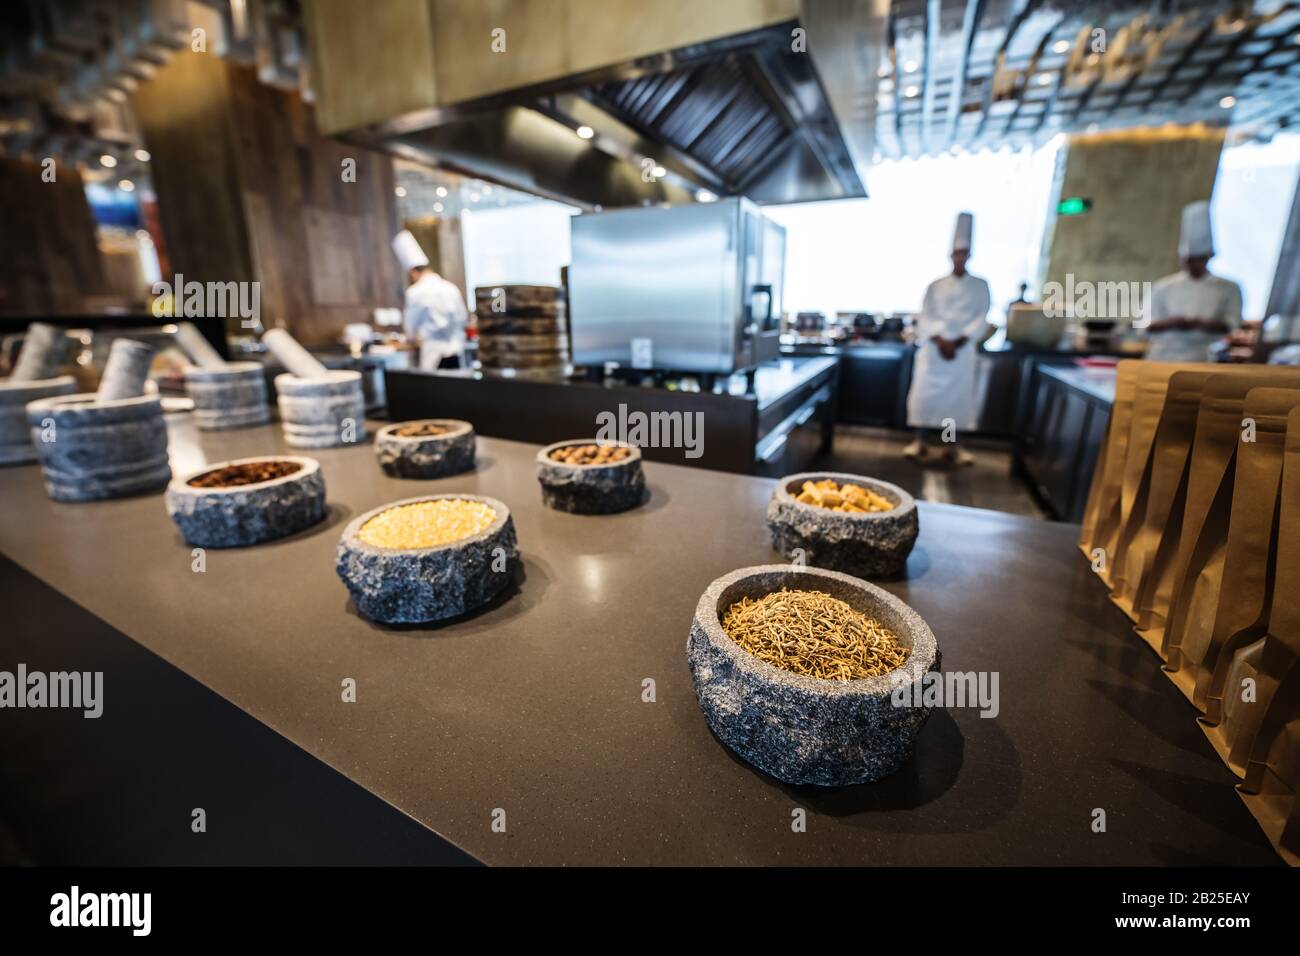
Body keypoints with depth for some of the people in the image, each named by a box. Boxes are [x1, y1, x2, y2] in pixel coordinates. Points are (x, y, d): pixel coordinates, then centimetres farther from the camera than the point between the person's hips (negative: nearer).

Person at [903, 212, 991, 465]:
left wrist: (958, 342, -14)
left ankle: (951, 445, 12)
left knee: (958, 395, 2)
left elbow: (981, 317, 1)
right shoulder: (936, 286, 8)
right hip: (933, 348, 0)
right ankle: (920, 441, 6)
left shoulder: (980, 286, 8)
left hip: (962, 350, 1)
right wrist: (939, 340, -15)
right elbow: (925, 317, -1)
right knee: (925, 393, -5)